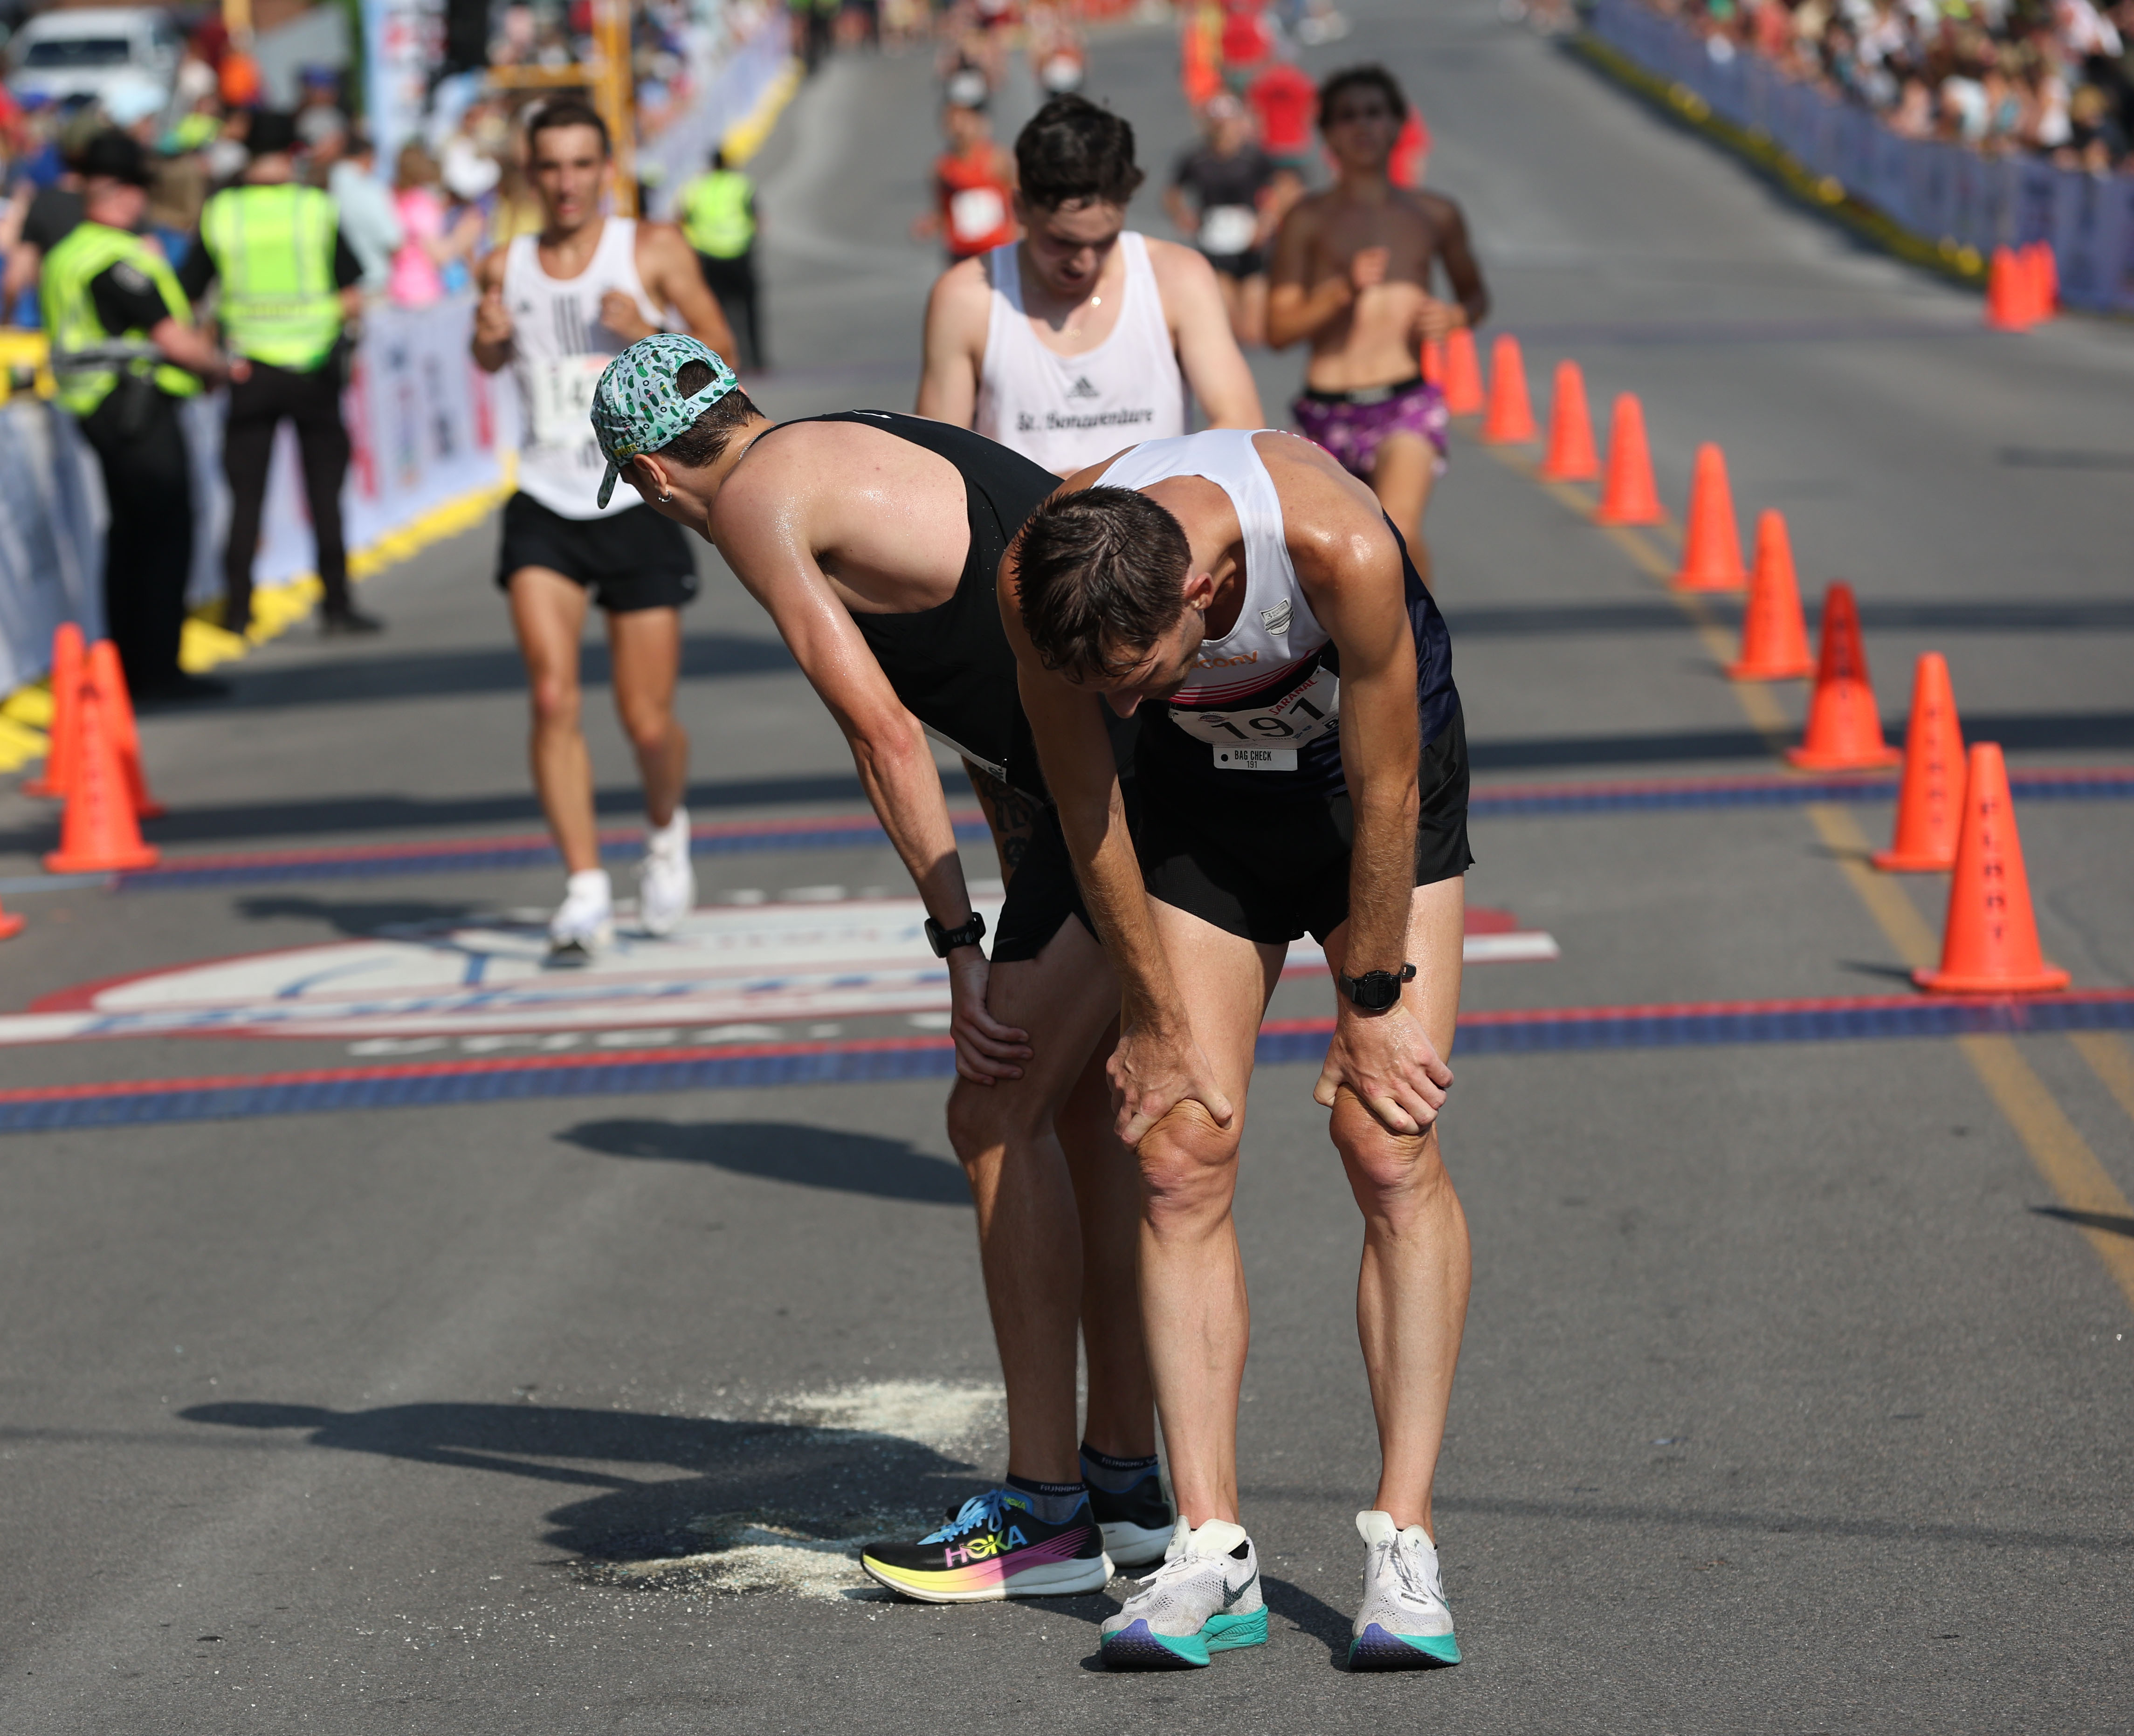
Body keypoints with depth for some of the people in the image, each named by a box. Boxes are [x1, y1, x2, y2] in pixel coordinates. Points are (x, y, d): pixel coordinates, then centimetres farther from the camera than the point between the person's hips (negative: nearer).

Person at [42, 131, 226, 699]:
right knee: (166, 535, -4)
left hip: (97, 411, 9)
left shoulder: (64, 253, 13)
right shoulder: (120, 257, -17)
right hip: (140, 408, -9)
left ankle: (129, 667, 18)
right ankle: (159, 668, -2)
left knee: (129, 537, 15)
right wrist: (221, 367, -2)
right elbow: (174, 339, -19)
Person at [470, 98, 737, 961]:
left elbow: (721, 354, -3)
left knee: (648, 723, 3)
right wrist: (489, 335, -1)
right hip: (546, 510, 1)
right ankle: (585, 891, -13)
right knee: (553, 697, -17)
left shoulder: (654, 250, -4)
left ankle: (666, 830, 36)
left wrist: (649, 334, -21)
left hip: (640, 508, -1)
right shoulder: (505, 269, 3)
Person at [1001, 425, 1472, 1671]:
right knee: (1181, 1160, -9)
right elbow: (1084, 796, -12)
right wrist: (1155, 1017, -5)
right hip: (1204, 795, 3)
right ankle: (1213, 1549, -9)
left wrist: (1373, 1006, -13)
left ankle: (1405, 1540, -12)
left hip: (1374, 781, -3)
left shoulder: (1341, 549, -39)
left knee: (1393, 1148, -14)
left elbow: (1386, 796, -24)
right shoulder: (1041, 577, -28)